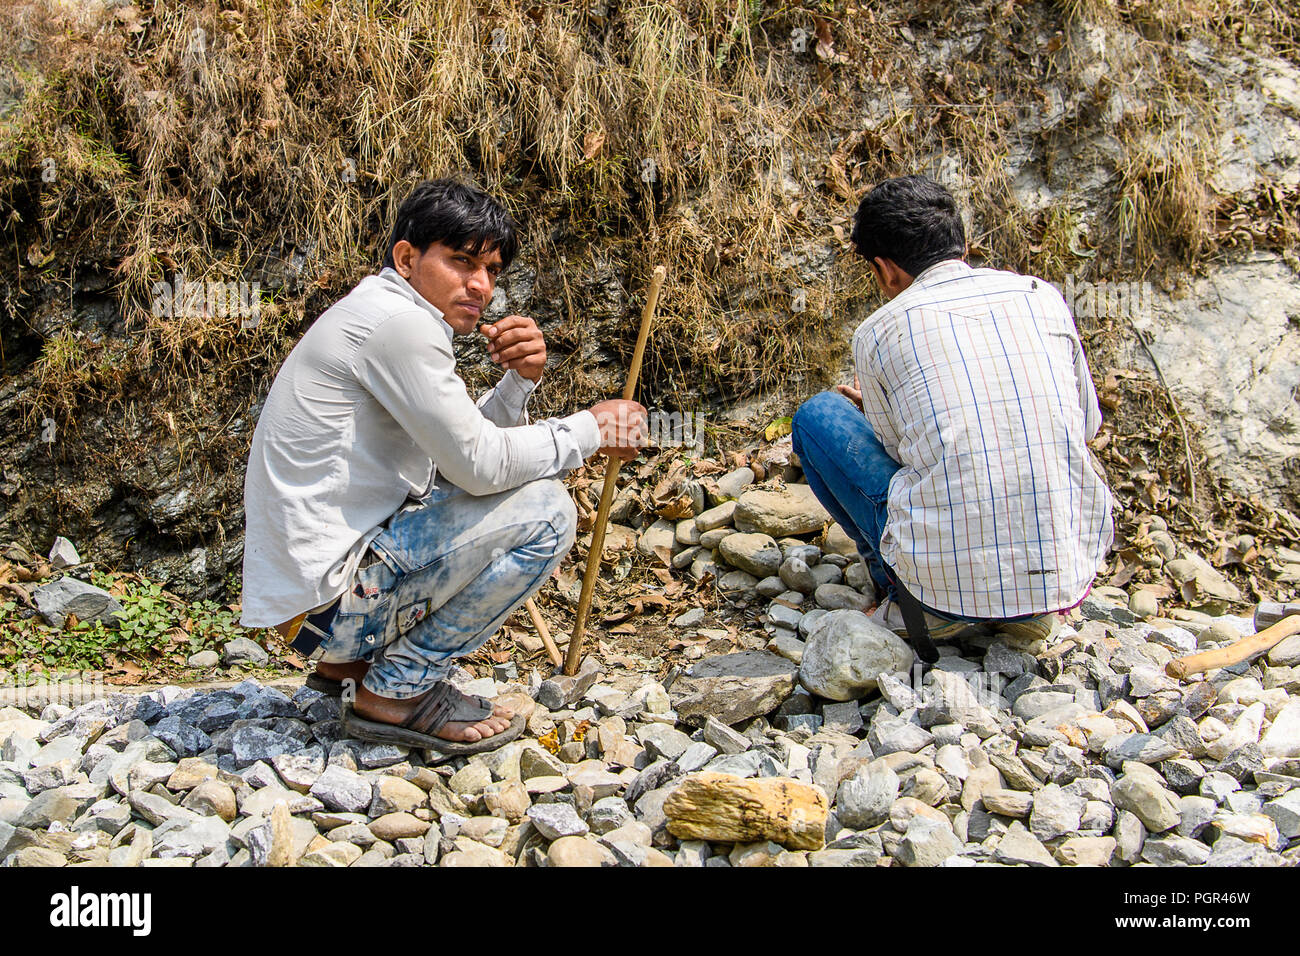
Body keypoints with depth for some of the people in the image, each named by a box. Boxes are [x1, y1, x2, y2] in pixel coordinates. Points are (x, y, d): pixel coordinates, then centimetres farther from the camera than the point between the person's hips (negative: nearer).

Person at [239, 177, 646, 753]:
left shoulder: (377, 318, 16)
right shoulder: (396, 321, -16)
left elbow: (459, 456, 16)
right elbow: (480, 463, -20)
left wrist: (519, 380, 0)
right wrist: (591, 429, -7)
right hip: (325, 593, -10)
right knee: (544, 512, -15)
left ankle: (351, 661, 16)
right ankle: (396, 690, -4)